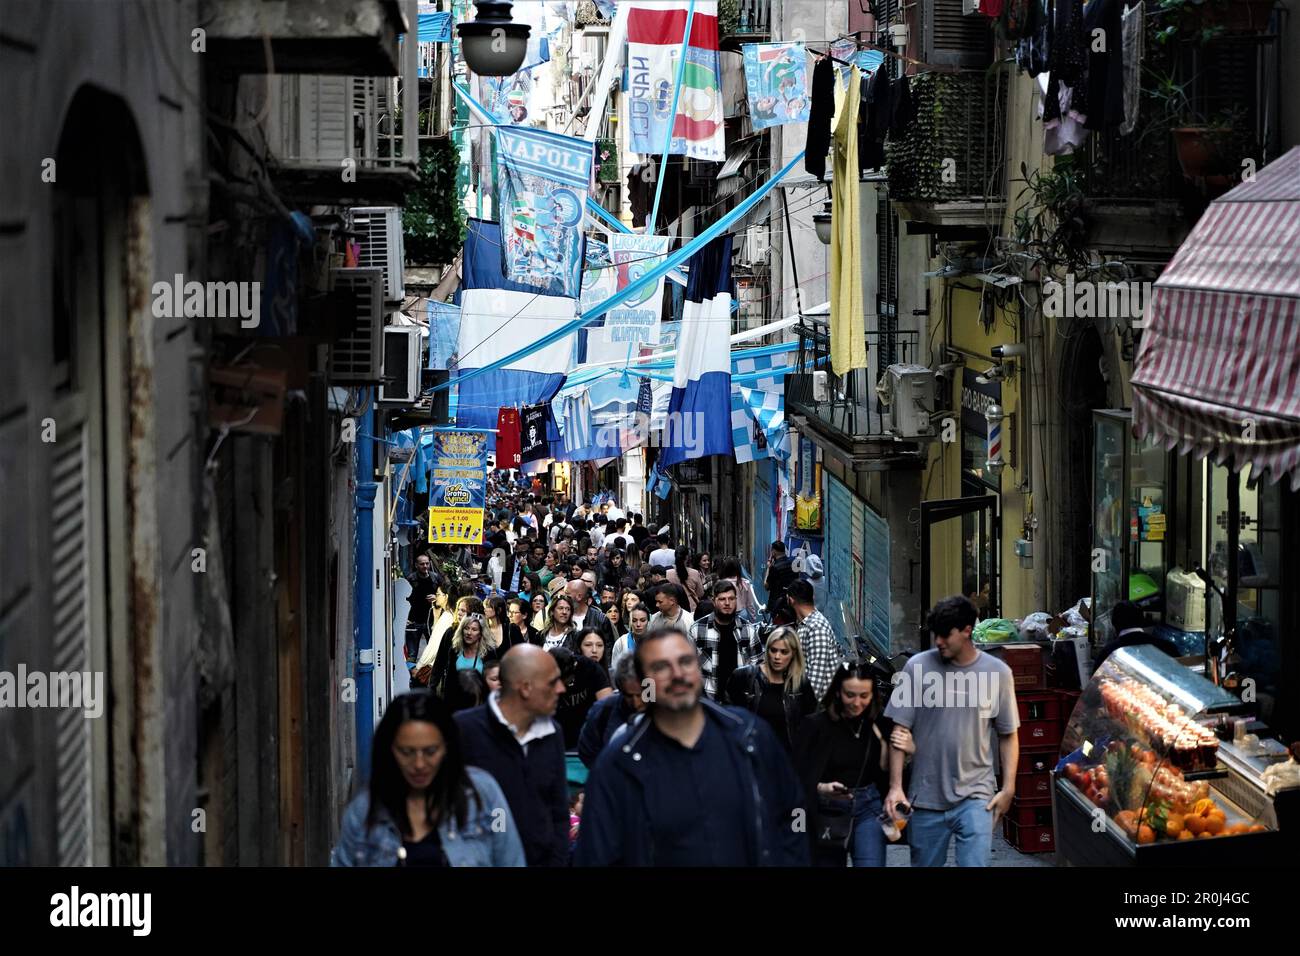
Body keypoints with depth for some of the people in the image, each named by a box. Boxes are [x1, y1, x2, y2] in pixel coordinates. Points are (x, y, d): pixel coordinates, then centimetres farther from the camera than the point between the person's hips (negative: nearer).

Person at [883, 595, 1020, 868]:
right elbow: (900, 730, 0)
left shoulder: (998, 673, 0)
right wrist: (895, 786, -6)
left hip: (975, 795, -1)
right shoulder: (917, 667, -3)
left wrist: (1008, 787, 2)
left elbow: (1008, 735, 9)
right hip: (925, 797, 1)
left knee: (974, 863, -12)